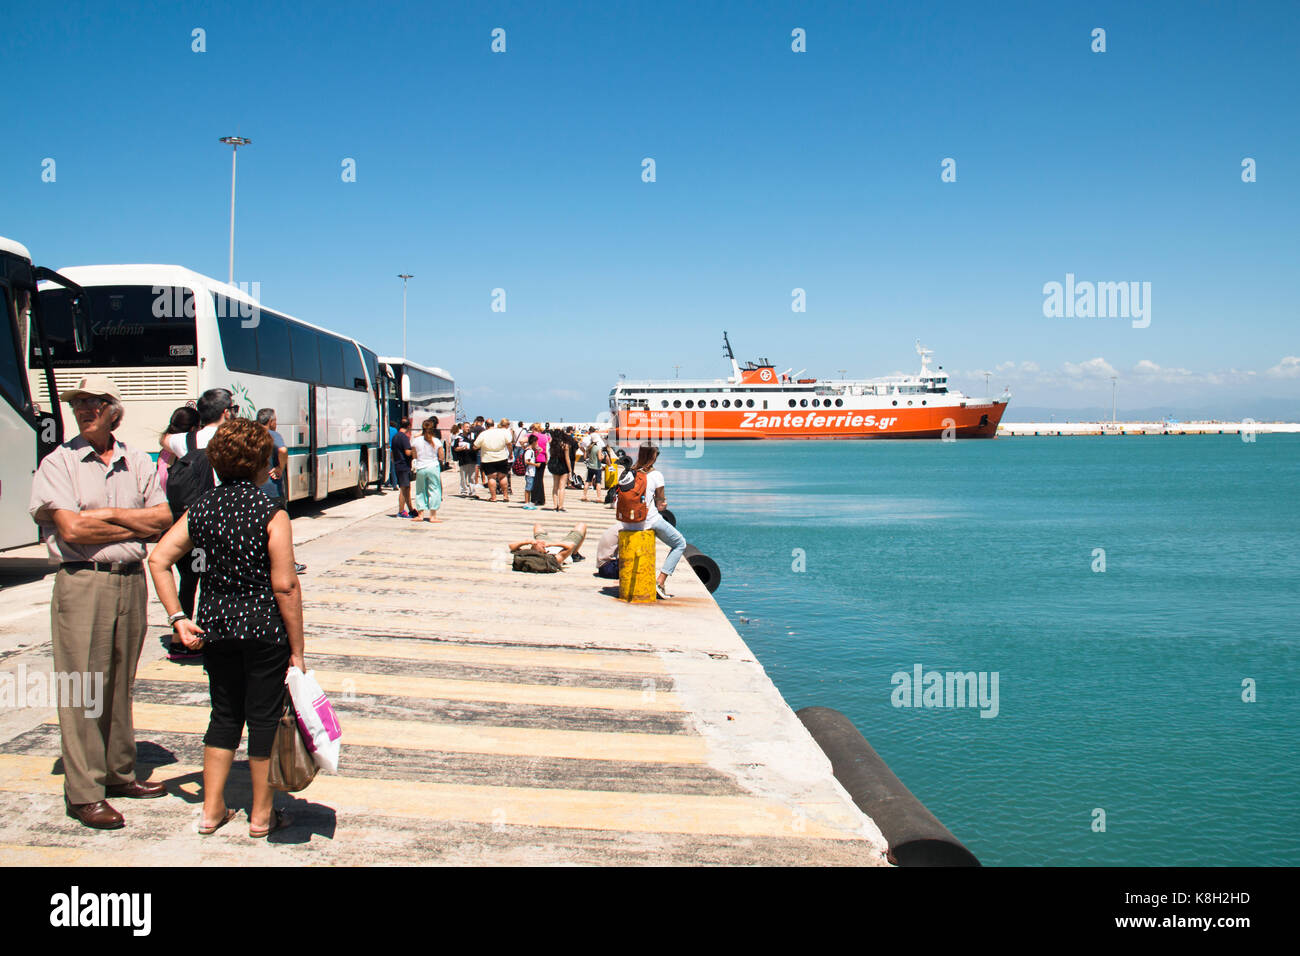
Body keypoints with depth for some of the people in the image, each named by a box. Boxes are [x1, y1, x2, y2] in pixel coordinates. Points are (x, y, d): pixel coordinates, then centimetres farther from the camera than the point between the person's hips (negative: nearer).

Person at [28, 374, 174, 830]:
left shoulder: (138, 463, 11)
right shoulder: (58, 463, -1)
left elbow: (164, 518, 3)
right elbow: (72, 529, -12)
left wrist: (108, 513, -9)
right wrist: (138, 526, -5)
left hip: (131, 581, 4)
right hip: (82, 583, -4)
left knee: (120, 685, 12)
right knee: (83, 690, -3)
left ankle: (118, 773, 23)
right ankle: (83, 794, 2)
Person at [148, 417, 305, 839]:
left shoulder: (201, 508, 2)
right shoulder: (271, 514, -14)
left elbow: (158, 559, 0)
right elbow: (285, 587, -16)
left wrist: (177, 618, 1)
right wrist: (296, 649, -10)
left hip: (215, 625, 5)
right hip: (264, 628, -5)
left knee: (224, 714, 18)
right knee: (264, 717, 8)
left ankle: (212, 809, 24)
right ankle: (261, 815, 18)